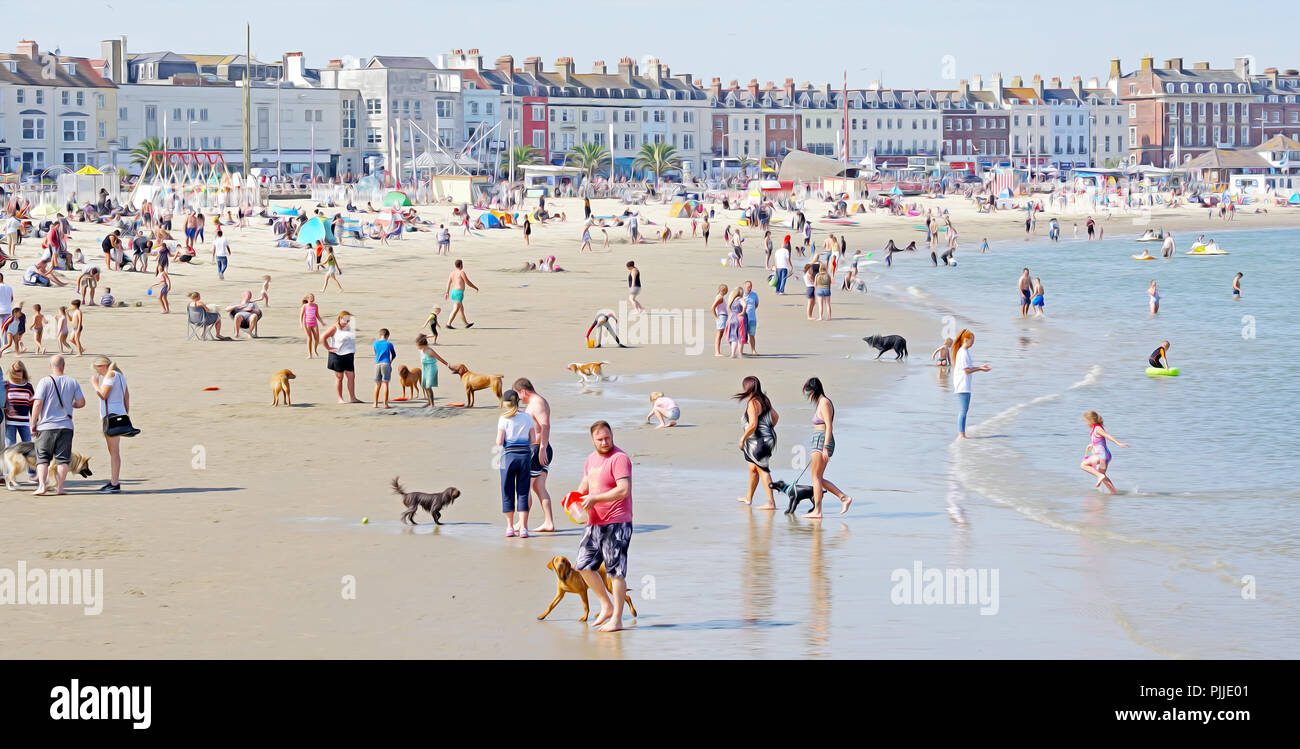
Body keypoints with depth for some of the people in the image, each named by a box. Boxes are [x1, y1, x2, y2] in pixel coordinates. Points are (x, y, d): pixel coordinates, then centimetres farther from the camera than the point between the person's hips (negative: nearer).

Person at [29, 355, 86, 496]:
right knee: (62, 459, 6)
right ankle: (59, 488, 2)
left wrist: (33, 423, -1)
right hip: (66, 426, 2)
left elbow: (37, 404, -10)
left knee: (42, 458, 6)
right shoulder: (73, 382, 3)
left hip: (46, 426, -2)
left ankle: (42, 485, -6)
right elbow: (81, 402, 3)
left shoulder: (45, 382, -7)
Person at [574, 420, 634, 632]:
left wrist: (595, 499, -21)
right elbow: (585, 484, 27)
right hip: (595, 523, 9)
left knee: (616, 571, -5)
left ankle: (616, 619, 0)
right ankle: (607, 606, 22)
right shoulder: (591, 459, 15)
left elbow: (624, 490, -22)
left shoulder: (619, 458, -12)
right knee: (584, 566, 9)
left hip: (616, 523, -9)